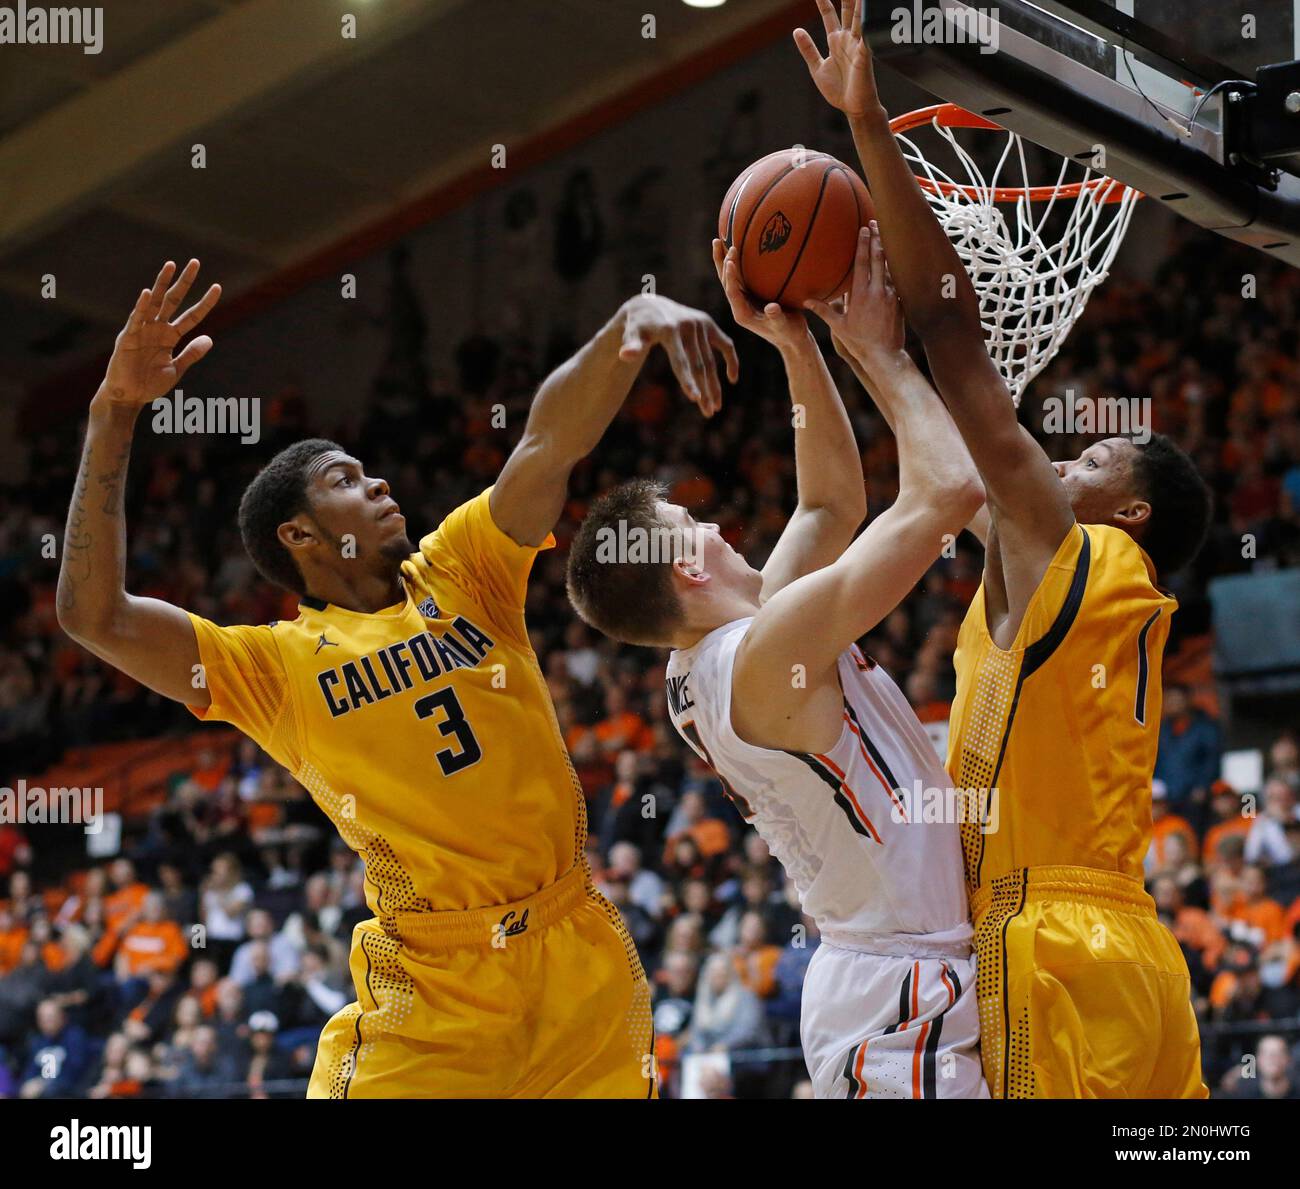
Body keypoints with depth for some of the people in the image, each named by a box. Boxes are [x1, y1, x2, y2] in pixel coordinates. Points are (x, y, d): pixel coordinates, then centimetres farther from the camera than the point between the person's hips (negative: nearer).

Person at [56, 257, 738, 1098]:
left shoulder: (463, 575, 8)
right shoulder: (276, 667, 1)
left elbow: (552, 441, -6)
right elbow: (95, 616, -10)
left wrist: (633, 319, -25)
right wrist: (116, 415, -17)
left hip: (582, 964, 3)